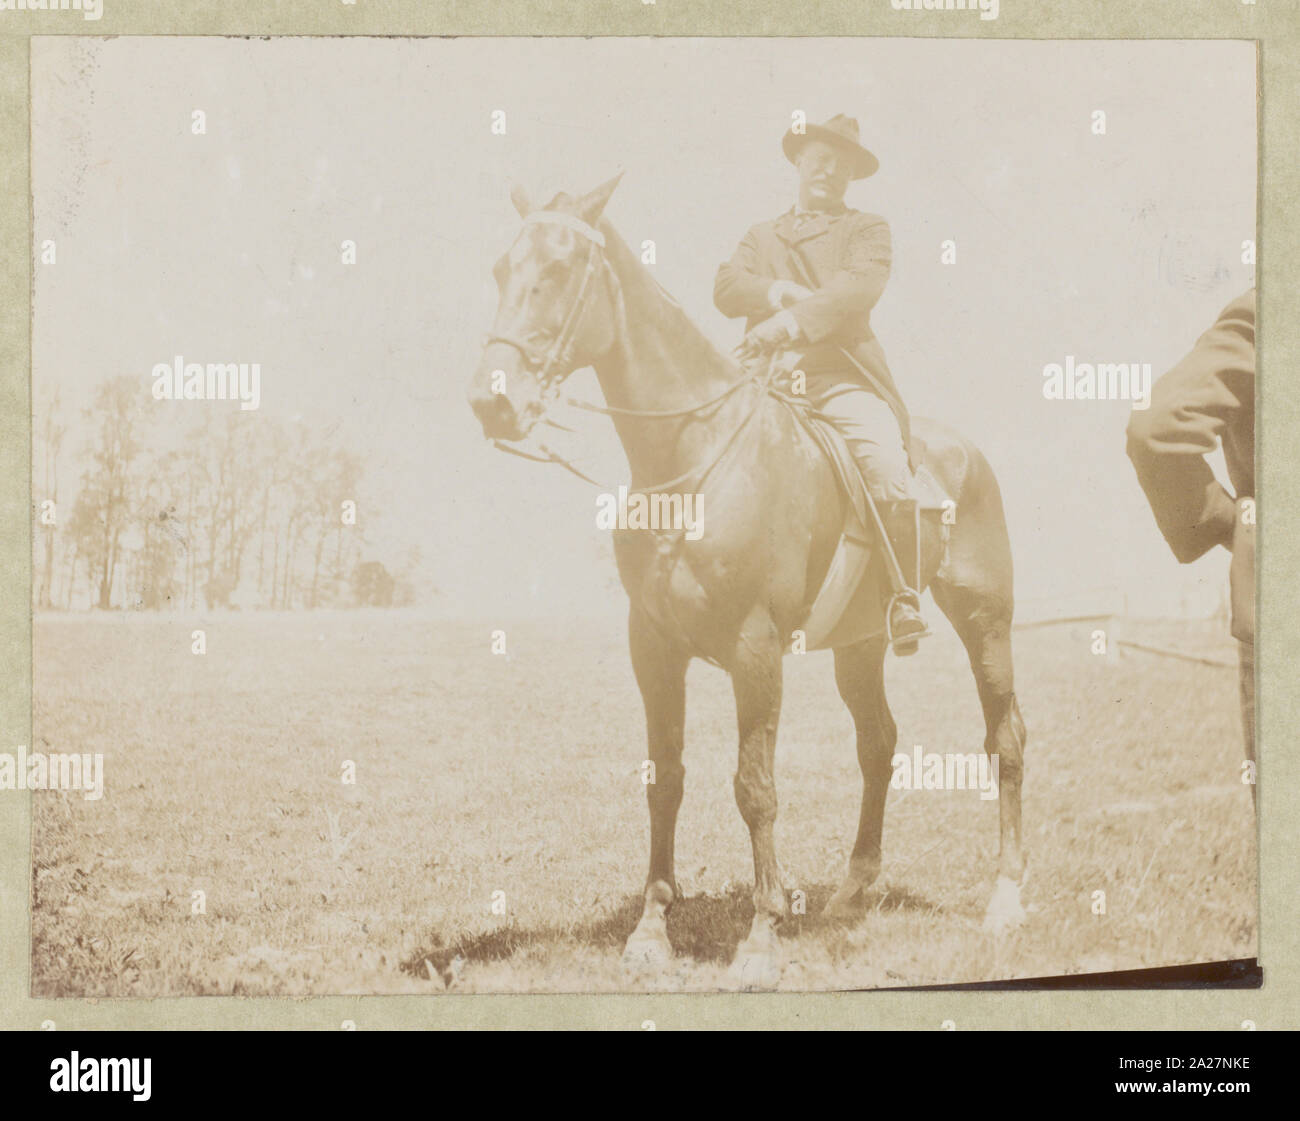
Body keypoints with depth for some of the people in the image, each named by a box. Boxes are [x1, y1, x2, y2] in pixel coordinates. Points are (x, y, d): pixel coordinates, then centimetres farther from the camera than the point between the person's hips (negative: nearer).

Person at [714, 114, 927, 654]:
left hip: (843, 375, -3)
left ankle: (904, 599, -11)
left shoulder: (867, 229, 17)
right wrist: (777, 291, -9)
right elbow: (726, 286, 10)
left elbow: (859, 286, -3)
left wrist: (793, 320, -17)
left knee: (888, 467, -26)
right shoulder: (762, 237, 28)